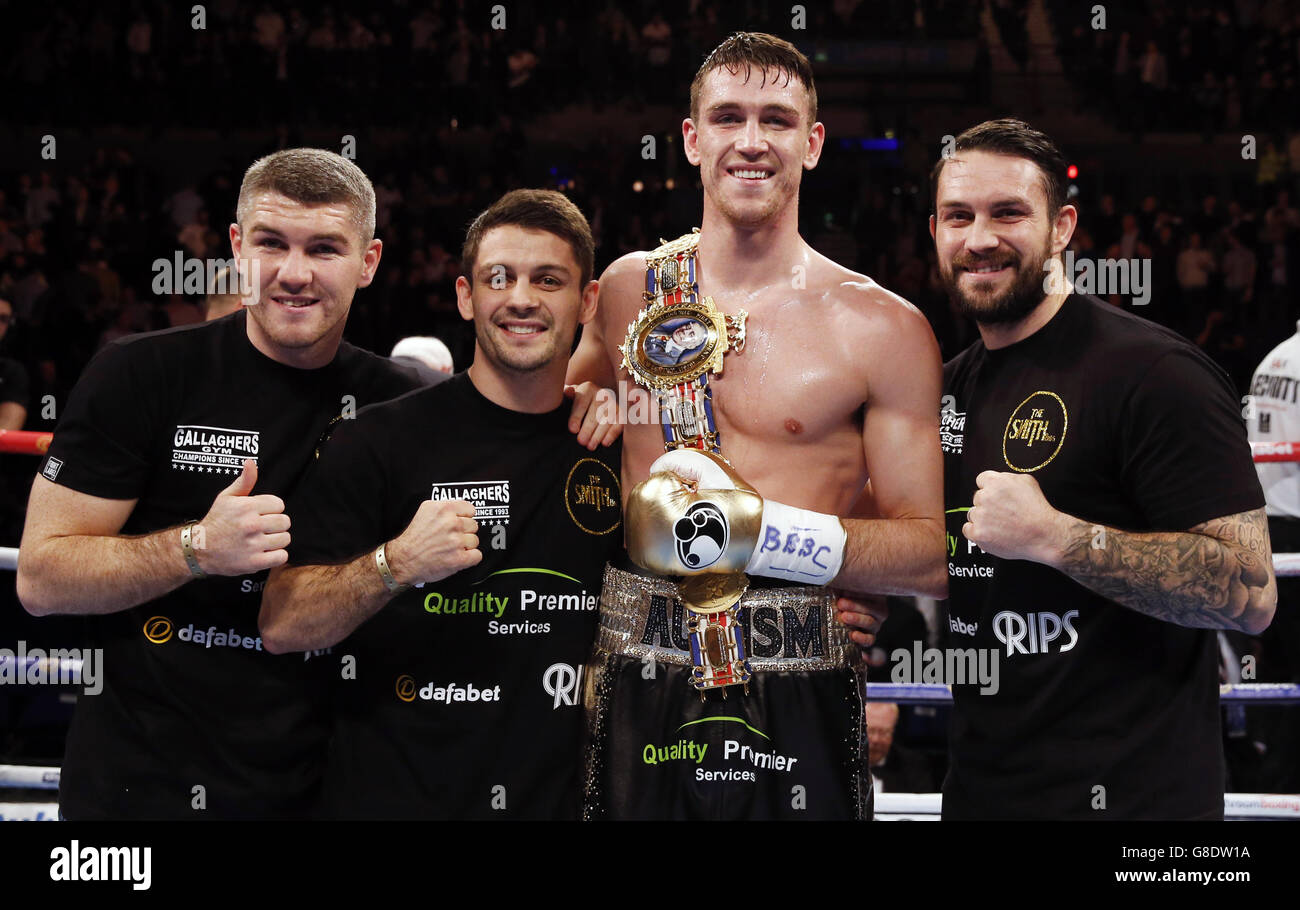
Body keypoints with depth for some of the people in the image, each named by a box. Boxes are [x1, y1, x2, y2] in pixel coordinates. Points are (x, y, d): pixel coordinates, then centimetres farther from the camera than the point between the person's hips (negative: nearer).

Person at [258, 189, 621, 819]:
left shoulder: (608, 447, 4)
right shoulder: (382, 440, -8)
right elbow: (281, 626, -13)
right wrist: (396, 565, -27)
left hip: (555, 801, 4)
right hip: (391, 798, -3)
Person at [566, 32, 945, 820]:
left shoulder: (885, 329, -3)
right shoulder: (630, 288, 9)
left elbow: (933, 556, -6)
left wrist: (754, 529, -16)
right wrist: (594, 402, 8)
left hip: (797, 704, -3)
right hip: (640, 688, 3)